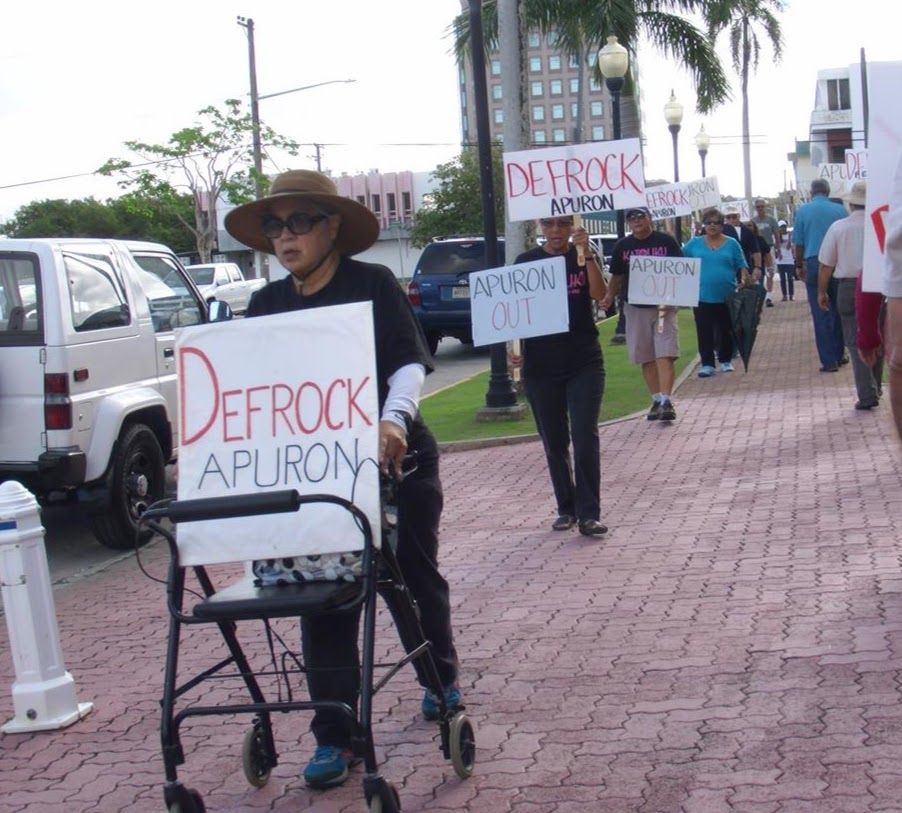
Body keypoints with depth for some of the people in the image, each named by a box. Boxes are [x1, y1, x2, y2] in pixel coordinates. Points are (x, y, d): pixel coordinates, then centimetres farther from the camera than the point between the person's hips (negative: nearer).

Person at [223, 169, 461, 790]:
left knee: (415, 575, 14)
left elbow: (409, 363, -16)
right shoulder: (268, 304, 5)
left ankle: (441, 679, 39)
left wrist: (393, 419, -34)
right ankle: (335, 735, 4)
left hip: (393, 460, -3)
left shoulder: (373, 284, -9)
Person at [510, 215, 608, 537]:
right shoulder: (526, 262, 4)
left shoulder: (585, 256, 3)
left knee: (585, 437, -9)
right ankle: (566, 508, 21)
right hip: (540, 366, 1)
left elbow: (600, 294, -12)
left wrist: (588, 255, -22)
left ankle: (588, 514, -7)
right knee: (554, 442, 9)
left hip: (584, 362, -1)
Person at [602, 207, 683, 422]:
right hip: (635, 308, 3)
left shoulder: (666, 241, -1)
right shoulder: (622, 246, 6)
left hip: (663, 305, -3)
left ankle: (666, 400, -17)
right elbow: (617, 276, 13)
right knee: (646, 357, 7)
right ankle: (657, 400, 16)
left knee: (665, 354, -12)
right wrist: (609, 296, -4)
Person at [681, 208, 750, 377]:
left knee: (726, 331, 10)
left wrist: (744, 279, -13)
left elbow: (742, 266, 4)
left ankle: (725, 361, 23)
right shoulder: (694, 244, 5)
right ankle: (707, 364, 3)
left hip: (726, 297, 0)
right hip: (702, 297, 0)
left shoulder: (731, 244, 5)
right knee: (704, 333, -2)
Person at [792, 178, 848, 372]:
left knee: (821, 314, -1)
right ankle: (839, 354, 19)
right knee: (838, 310, 13)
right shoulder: (839, 210, 2)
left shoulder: (803, 210, 1)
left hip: (814, 263, -1)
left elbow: (797, 243, 2)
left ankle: (829, 361, -4)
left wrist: (799, 265, 14)